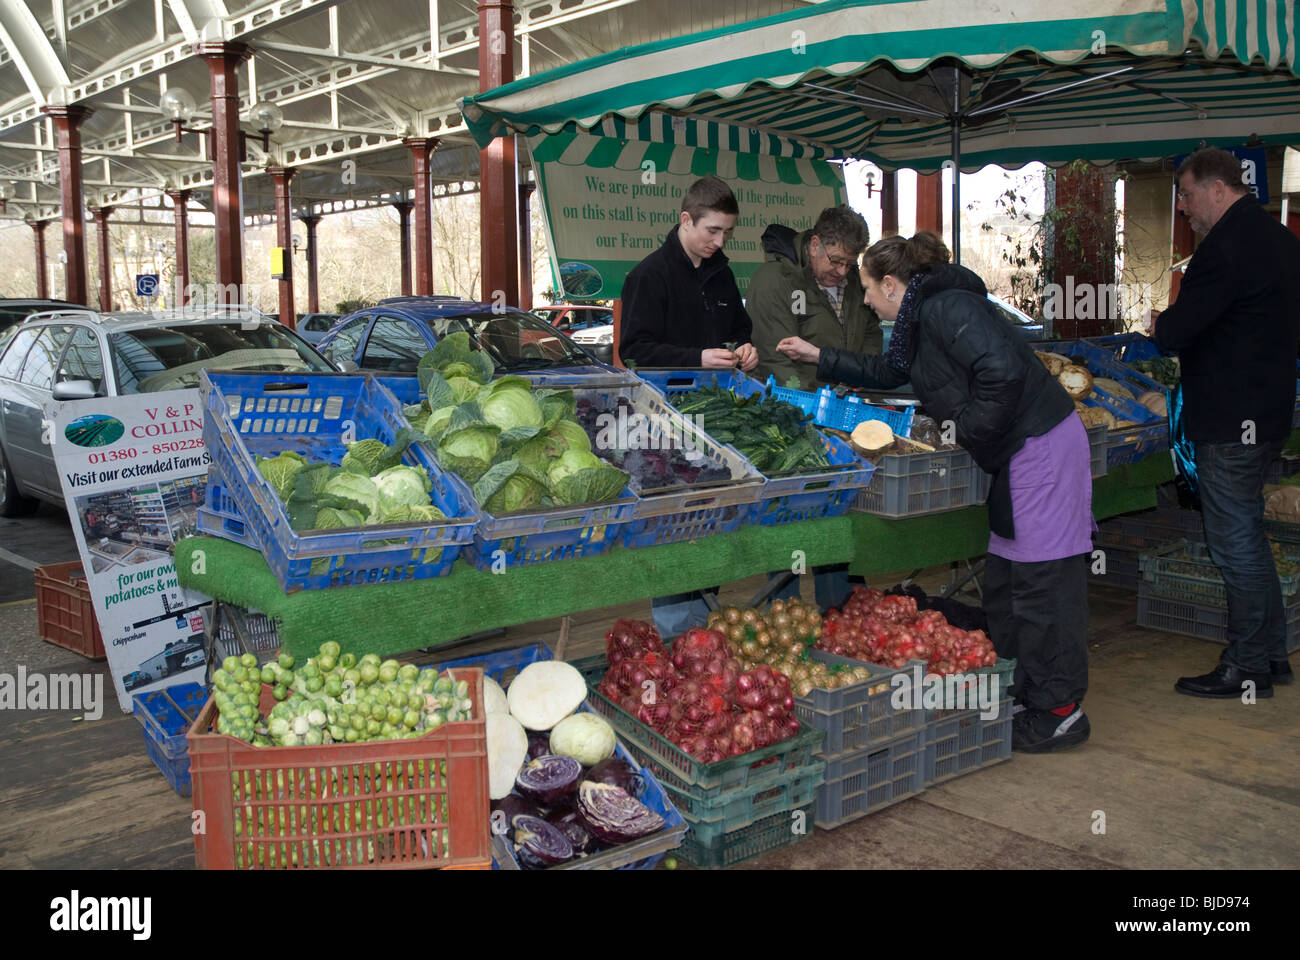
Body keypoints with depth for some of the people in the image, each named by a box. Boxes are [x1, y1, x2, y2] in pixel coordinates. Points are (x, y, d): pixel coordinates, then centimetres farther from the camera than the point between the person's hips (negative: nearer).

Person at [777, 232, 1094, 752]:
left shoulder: (947, 307, -17)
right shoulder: (923, 317, 16)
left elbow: (1002, 371, -30)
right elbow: (885, 371, 33)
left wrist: (970, 427, -18)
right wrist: (820, 357, 32)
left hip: (1042, 447, -11)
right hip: (1021, 451, 11)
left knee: (1042, 581, -5)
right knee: (1004, 580, 14)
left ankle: (1060, 711, 4)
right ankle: (1022, 694, 25)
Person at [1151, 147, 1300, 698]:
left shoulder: (1226, 247, -19)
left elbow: (1174, 332, -22)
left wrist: (1160, 327, 2)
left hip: (1230, 422, -10)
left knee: (1235, 544, -1)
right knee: (1248, 536, 19)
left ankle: (1247, 668, 9)